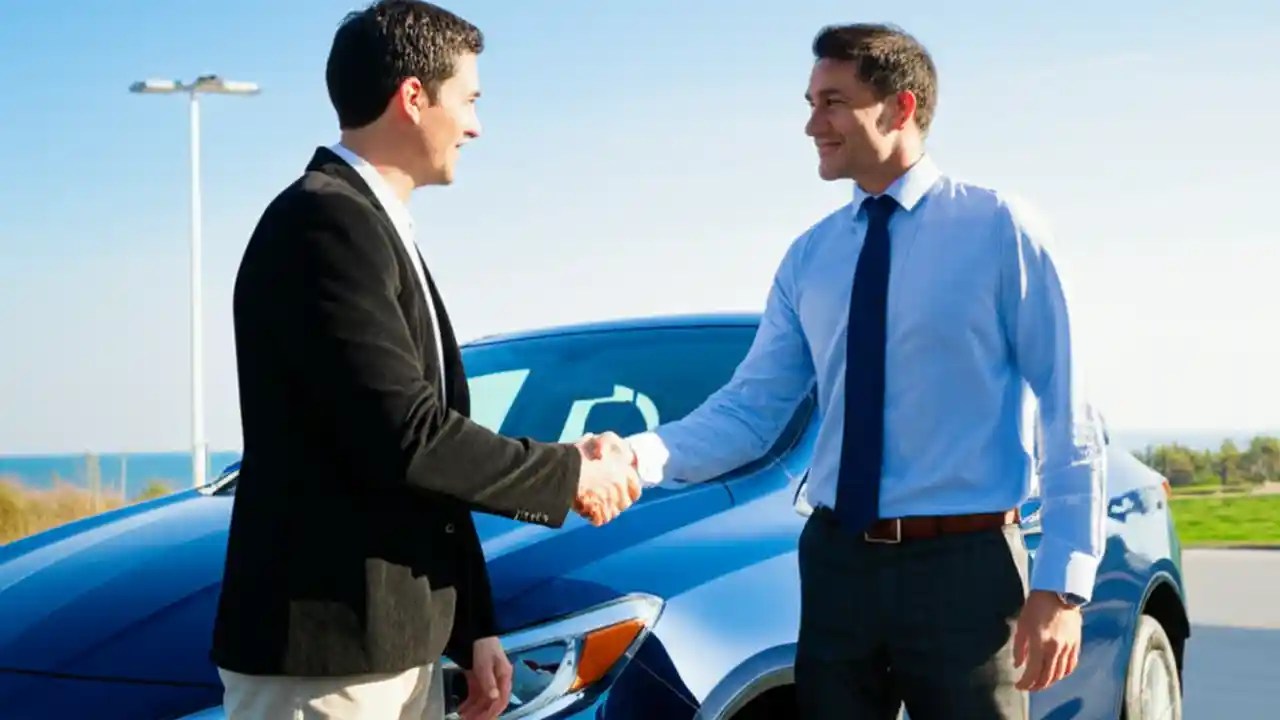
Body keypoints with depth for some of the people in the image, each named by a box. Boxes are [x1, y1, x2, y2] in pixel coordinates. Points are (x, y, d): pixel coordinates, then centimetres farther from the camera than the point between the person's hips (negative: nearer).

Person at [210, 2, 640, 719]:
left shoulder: (376, 229, 16)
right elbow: (405, 439, -20)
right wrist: (569, 473, -7)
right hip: (322, 649, -9)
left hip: (397, 644, 9)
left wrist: (474, 629, 16)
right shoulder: (326, 220, -14)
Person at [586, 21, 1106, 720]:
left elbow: (1067, 418, -7)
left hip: (963, 566, -4)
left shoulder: (999, 228, -6)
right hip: (836, 564, 5)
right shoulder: (808, 258, 8)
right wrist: (642, 454, -16)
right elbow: (749, 411, 2)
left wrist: (1061, 585, -12)